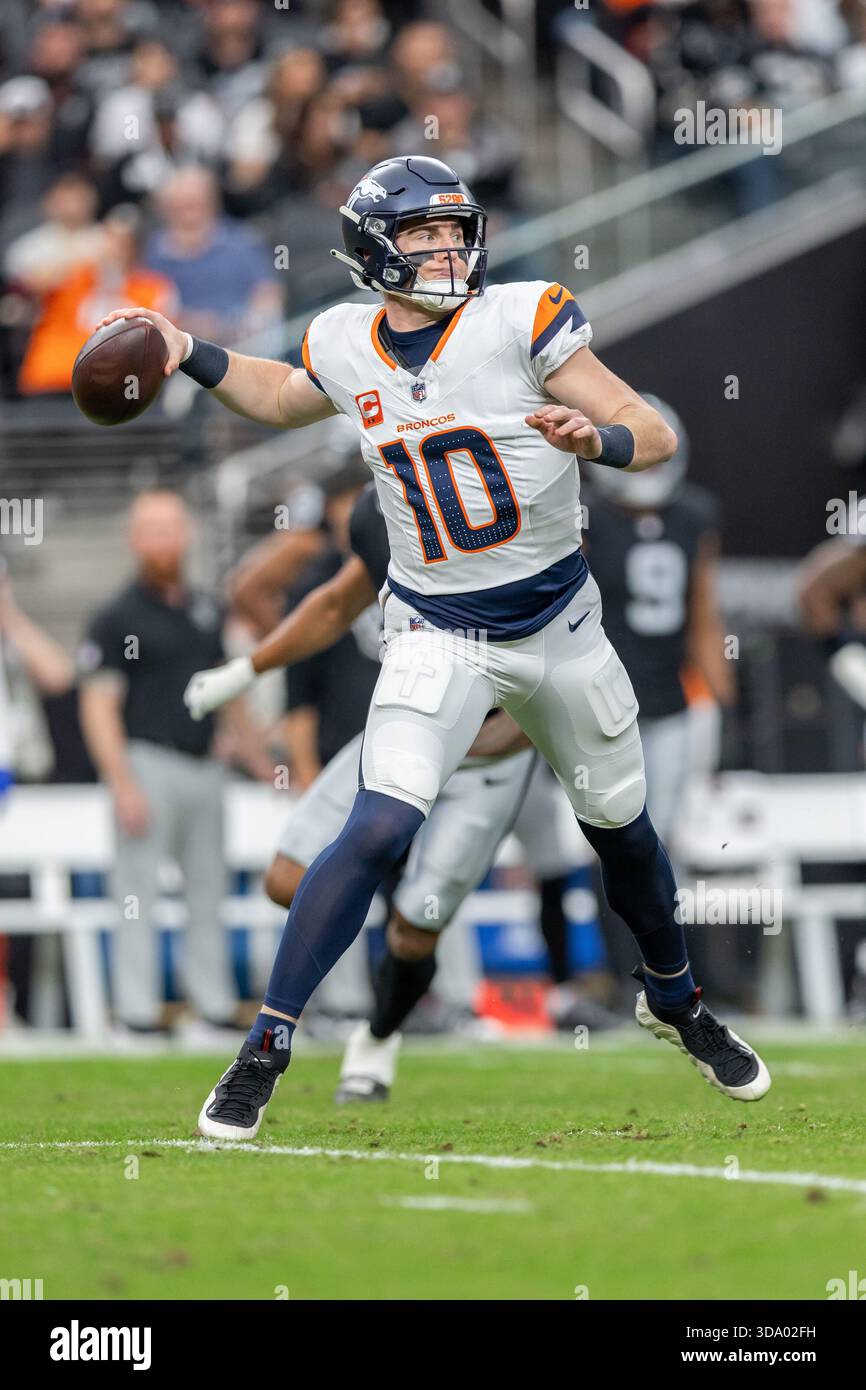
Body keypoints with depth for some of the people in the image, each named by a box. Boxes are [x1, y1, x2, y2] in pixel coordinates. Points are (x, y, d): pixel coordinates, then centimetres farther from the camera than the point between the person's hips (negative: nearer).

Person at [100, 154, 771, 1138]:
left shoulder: (522, 321, -13)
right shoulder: (346, 348, -4)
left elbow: (655, 436, -13)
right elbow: (284, 399, 20)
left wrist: (595, 437, -35)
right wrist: (189, 354, 6)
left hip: (558, 622, 1)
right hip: (438, 637, -1)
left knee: (621, 827, 17)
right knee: (380, 828, -21)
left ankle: (672, 1000, 45)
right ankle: (266, 1047, -14)